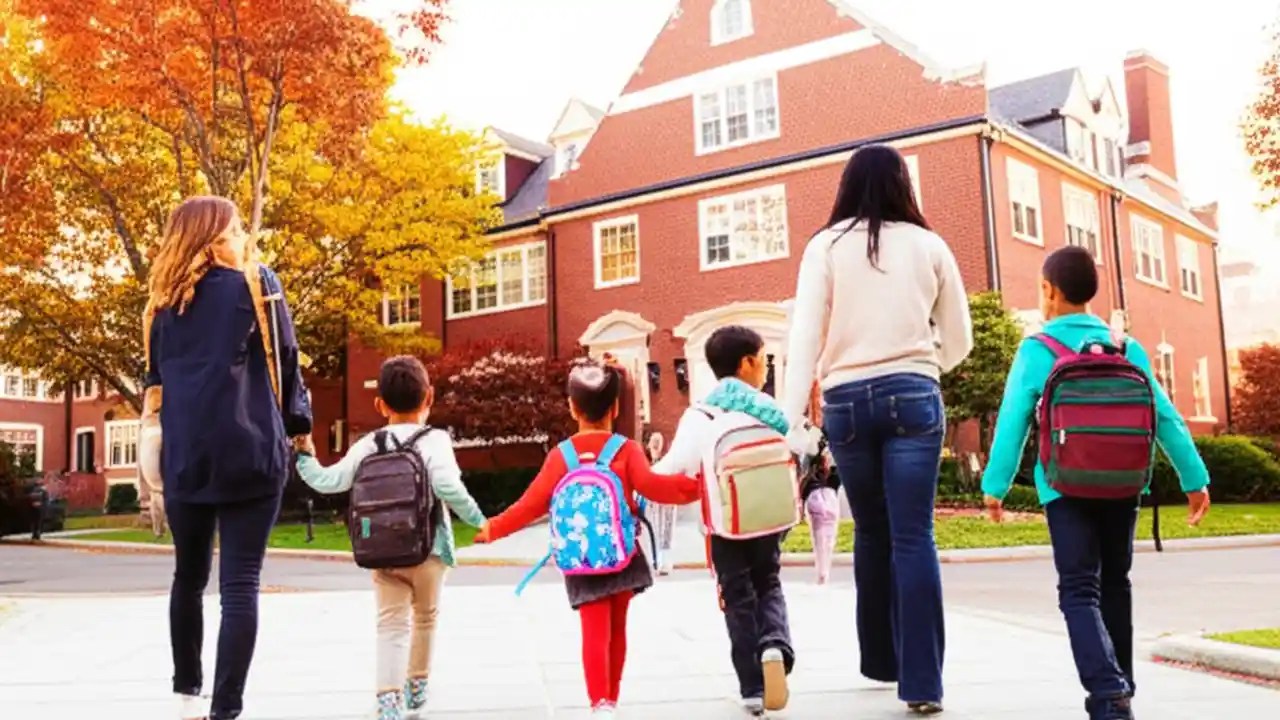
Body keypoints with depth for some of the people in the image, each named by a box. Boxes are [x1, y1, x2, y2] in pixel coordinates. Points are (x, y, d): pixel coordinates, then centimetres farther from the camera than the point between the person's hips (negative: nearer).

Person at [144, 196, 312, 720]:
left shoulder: (166, 302, 14)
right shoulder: (255, 284, 2)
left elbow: (157, 378, 17)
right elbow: (286, 361, 2)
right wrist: (298, 421, 13)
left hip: (184, 457, 4)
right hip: (248, 454, -4)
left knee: (189, 576, 20)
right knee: (239, 586, -2)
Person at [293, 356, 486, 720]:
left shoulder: (367, 446, 3)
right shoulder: (434, 441, -7)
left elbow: (330, 481, 1)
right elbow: (447, 487, -22)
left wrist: (305, 456, 17)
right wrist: (478, 519, -11)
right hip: (428, 549, -2)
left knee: (391, 625, 2)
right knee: (425, 617, 19)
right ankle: (416, 686, 35)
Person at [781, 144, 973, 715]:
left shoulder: (826, 246, 3)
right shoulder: (929, 245, 8)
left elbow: (804, 336, -4)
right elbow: (958, 341, 13)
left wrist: (789, 421, -5)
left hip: (846, 400, 1)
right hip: (912, 396, 0)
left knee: (871, 532, 16)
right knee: (913, 537, -2)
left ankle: (881, 660, 27)